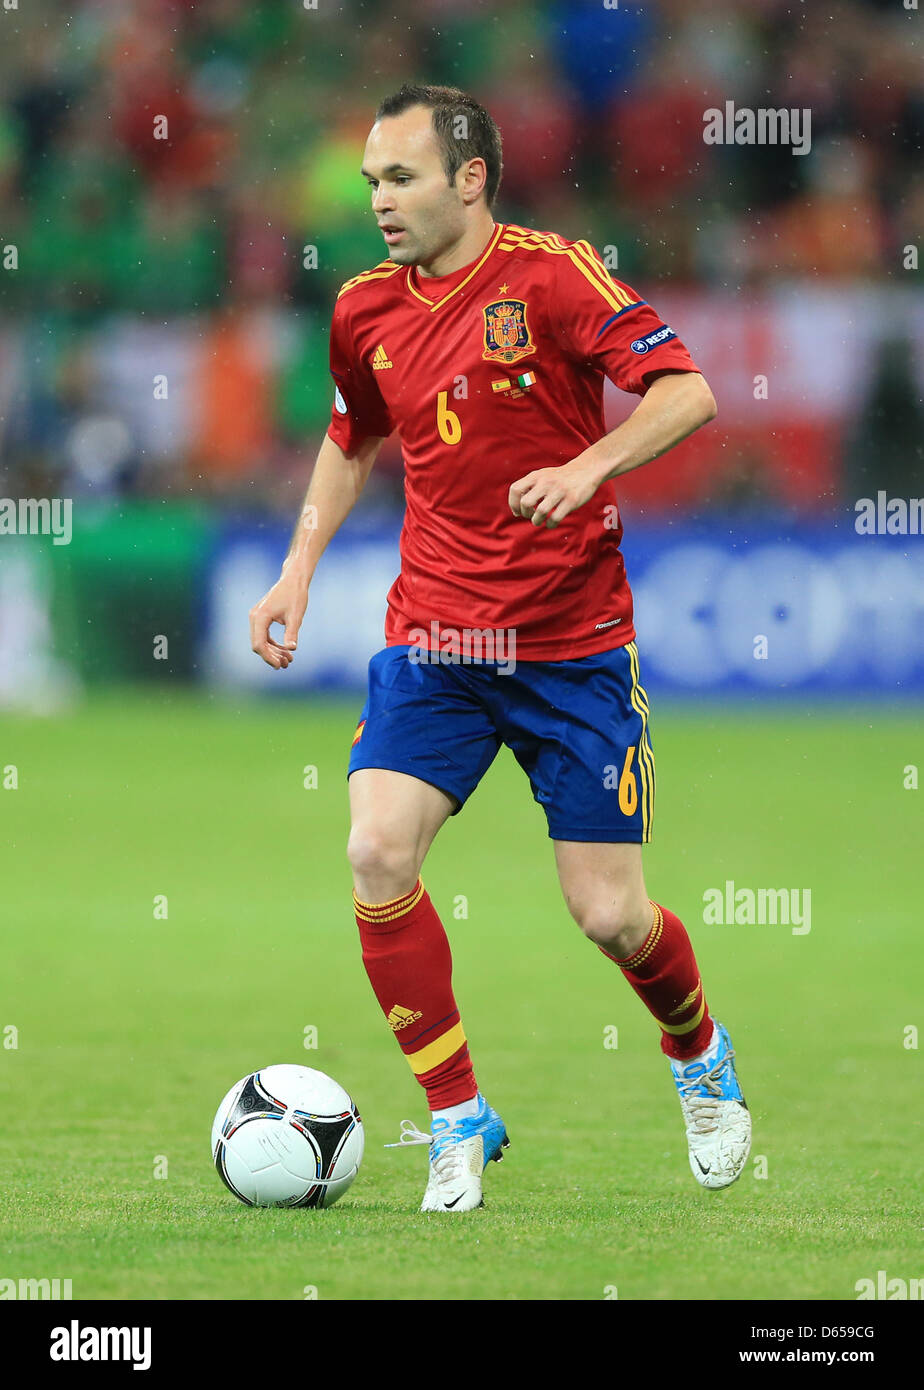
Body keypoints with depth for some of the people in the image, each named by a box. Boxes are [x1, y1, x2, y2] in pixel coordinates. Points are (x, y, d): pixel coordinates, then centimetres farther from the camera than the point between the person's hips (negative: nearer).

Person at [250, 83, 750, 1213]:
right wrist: (299, 569, 15)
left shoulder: (550, 275, -10)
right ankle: (458, 1122, -2)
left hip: (572, 642, -4)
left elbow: (685, 392, -18)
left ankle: (700, 1060, 32)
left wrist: (590, 465, -34)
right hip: (431, 637, 4)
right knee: (378, 854, -18)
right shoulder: (366, 313, 6)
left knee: (608, 913, -3)